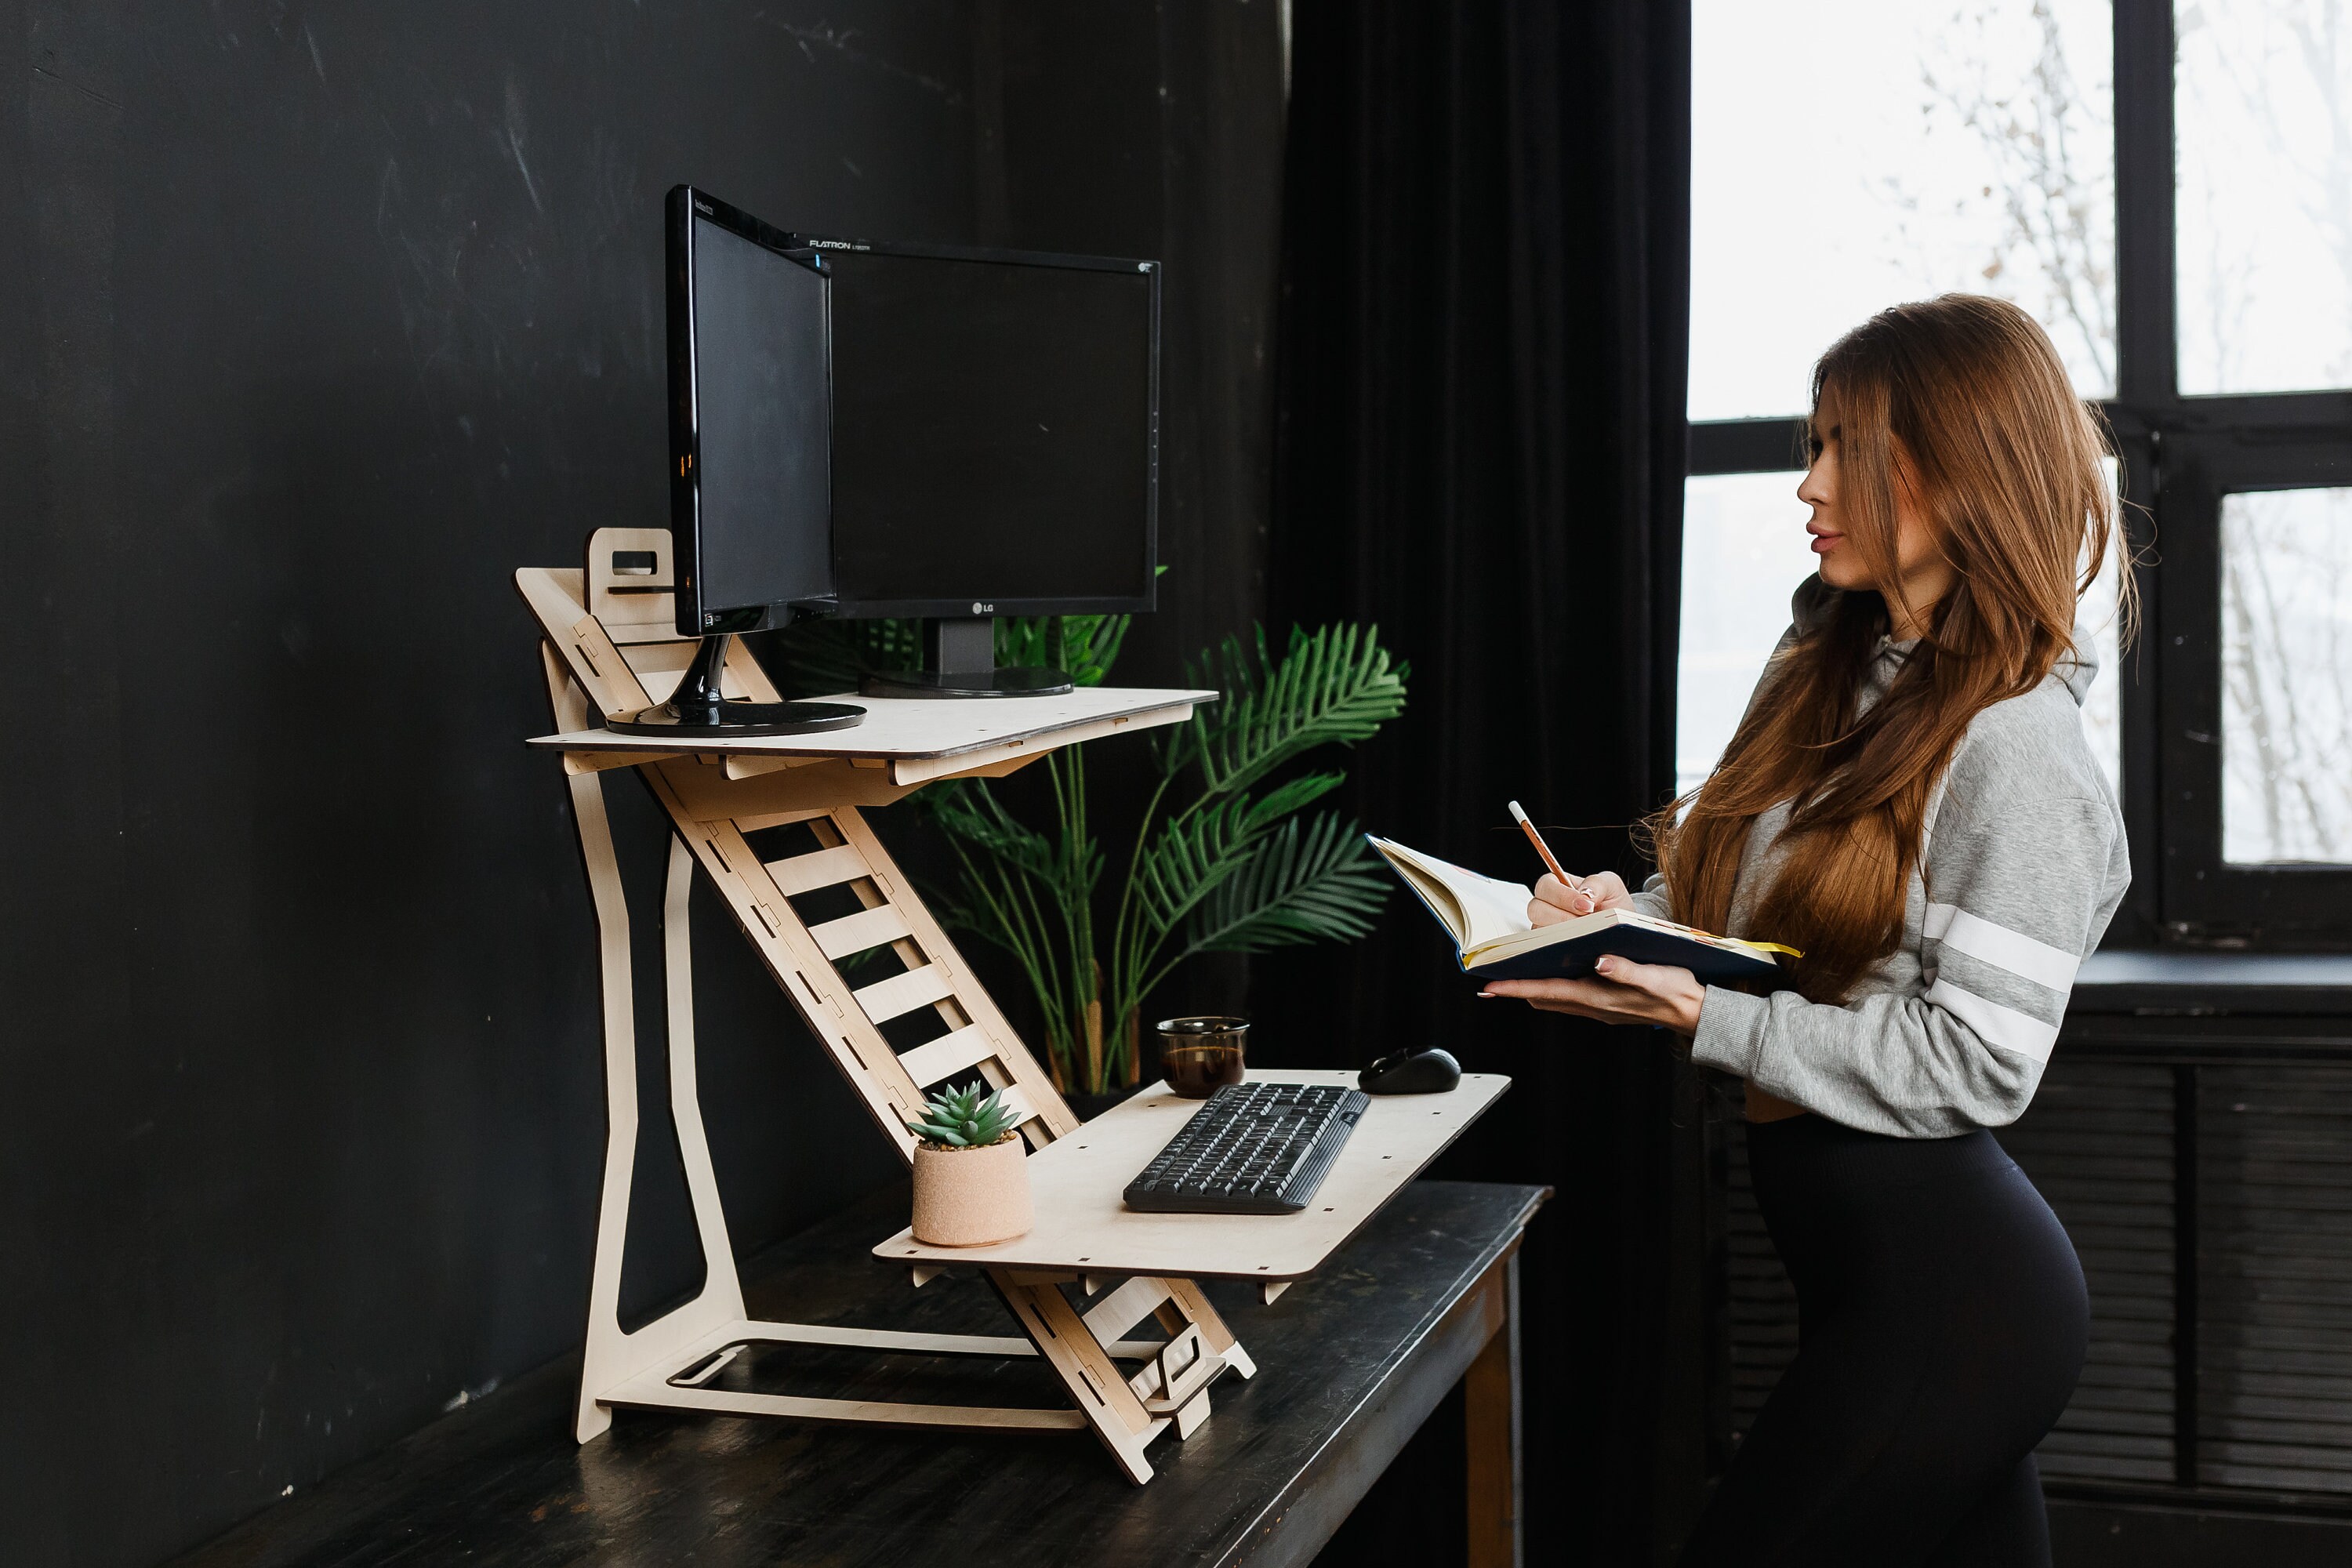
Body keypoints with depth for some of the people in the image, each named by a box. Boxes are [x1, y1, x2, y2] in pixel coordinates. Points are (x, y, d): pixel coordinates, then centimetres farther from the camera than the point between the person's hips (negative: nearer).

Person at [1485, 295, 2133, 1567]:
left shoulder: (2018, 757, -16)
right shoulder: (1819, 677, 9)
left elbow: (1974, 1065, -19)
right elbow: (1747, 907, 17)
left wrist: (1706, 1019, -22)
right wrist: (1628, 912, -3)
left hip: (1943, 1282, -8)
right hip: (1859, 1266, 8)